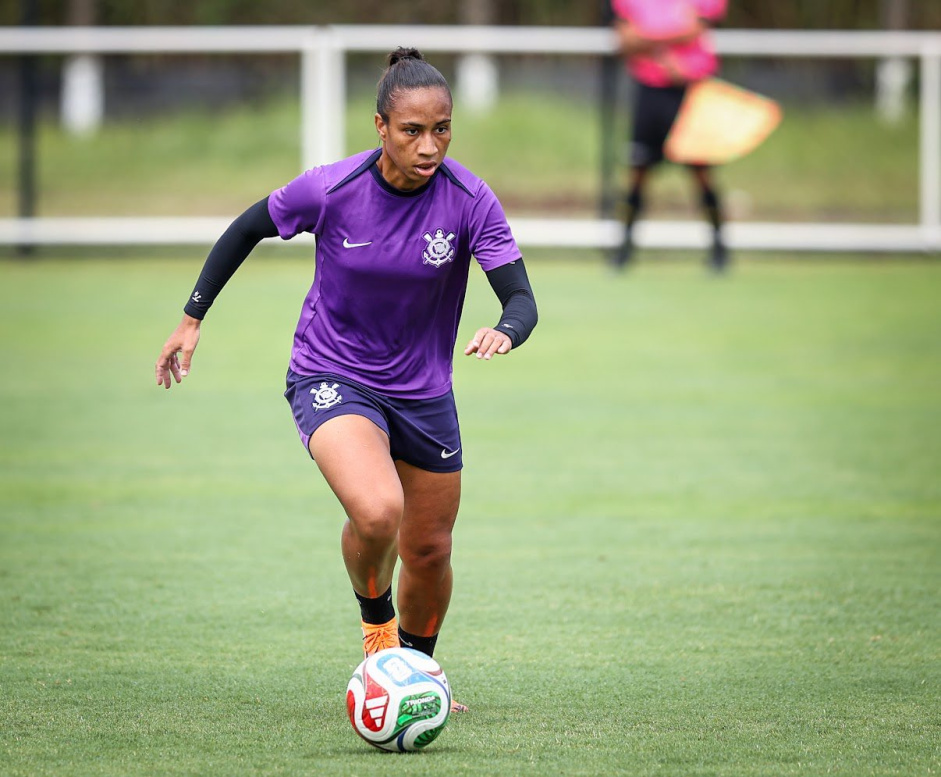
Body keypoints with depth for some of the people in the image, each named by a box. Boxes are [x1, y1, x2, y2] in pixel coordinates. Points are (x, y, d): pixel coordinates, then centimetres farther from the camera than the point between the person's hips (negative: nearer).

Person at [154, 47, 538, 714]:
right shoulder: (330, 190, -19)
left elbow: (522, 298, -18)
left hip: (424, 394, 3)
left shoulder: (470, 201, -16)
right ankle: (375, 622, 2)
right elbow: (247, 229, 0)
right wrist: (193, 318, 2)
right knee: (377, 510, -30)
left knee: (429, 551, 14)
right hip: (331, 377, -3)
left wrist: (505, 332, -42)